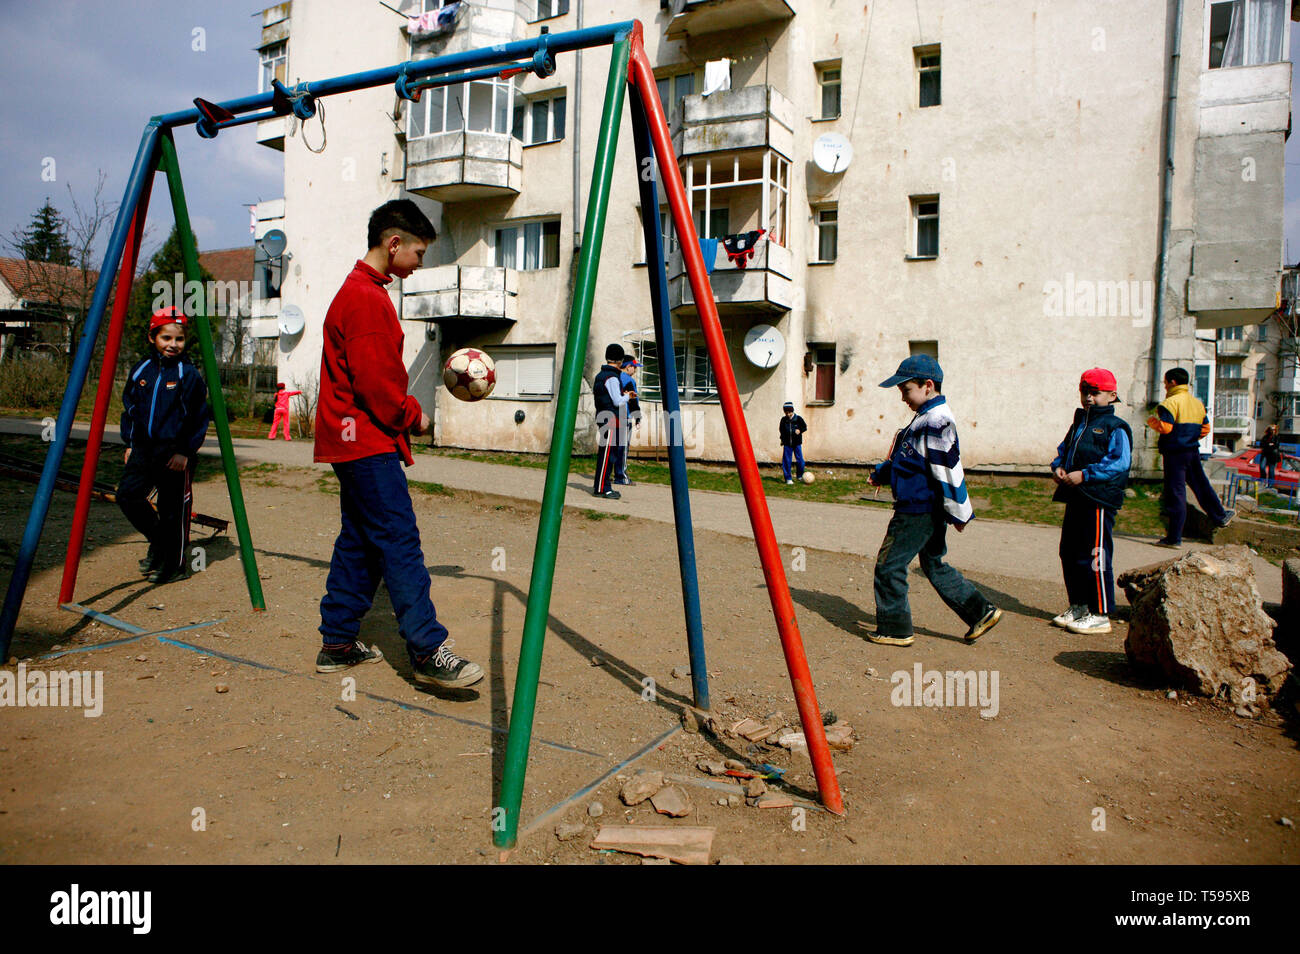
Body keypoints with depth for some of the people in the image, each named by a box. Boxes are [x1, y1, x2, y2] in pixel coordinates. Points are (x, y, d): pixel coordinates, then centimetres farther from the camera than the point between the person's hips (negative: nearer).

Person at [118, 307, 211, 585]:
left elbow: (199, 417, -7)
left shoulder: (188, 374, -6)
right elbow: (129, 408, 17)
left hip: (175, 452, -5)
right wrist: (130, 444, 12)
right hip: (144, 449, 5)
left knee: (173, 508, 0)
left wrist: (185, 452, -11)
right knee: (127, 494, -3)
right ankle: (158, 541, 21)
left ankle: (174, 565, 13)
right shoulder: (141, 371, 9)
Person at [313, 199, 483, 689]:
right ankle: (429, 653, -10)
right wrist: (413, 417, -6)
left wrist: (405, 414, 15)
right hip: (369, 442, -11)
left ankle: (338, 643, 19)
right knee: (400, 543, -11)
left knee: (359, 541, 13)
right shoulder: (367, 298, -14)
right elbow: (375, 383, -20)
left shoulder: (359, 291, 19)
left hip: (355, 441, 11)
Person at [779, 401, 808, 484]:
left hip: (797, 443, -1)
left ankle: (800, 476, 22)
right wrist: (782, 439, 7)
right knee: (786, 461, -1)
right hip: (787, 443, 1)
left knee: (800, 460, 2)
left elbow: (805, 427, 4)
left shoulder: (798, 419, -5)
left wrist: (800, 430, -14)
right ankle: (788, 478, 6)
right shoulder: (783, 420, 1)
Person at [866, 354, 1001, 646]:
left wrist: (958, 513, -17)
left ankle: (894, 630, 9)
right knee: (935, 566, 19)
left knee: (888, 566, -1)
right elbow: (904, 460, 26)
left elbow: (948, 469, -20)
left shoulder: (937, 422, -20)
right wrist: (880, 474, 20)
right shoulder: (924, 418, 13)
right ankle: (981, 612, 24)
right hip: (928, 511, 10)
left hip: (918, 510, -10)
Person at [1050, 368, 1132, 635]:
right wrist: (1058, 467, 1)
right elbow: (1064, 450, 23)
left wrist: (1084, 475, -21)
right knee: (1069, 553, 13)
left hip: (1100, 500, -8)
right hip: (1075, 499, 9)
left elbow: (1119, 463, -16)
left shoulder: (1115, 428, -7)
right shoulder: (1079, 424, 18)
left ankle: (1100, 615, 4)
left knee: (1094, 557, -6)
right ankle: (1078, 606, 26)